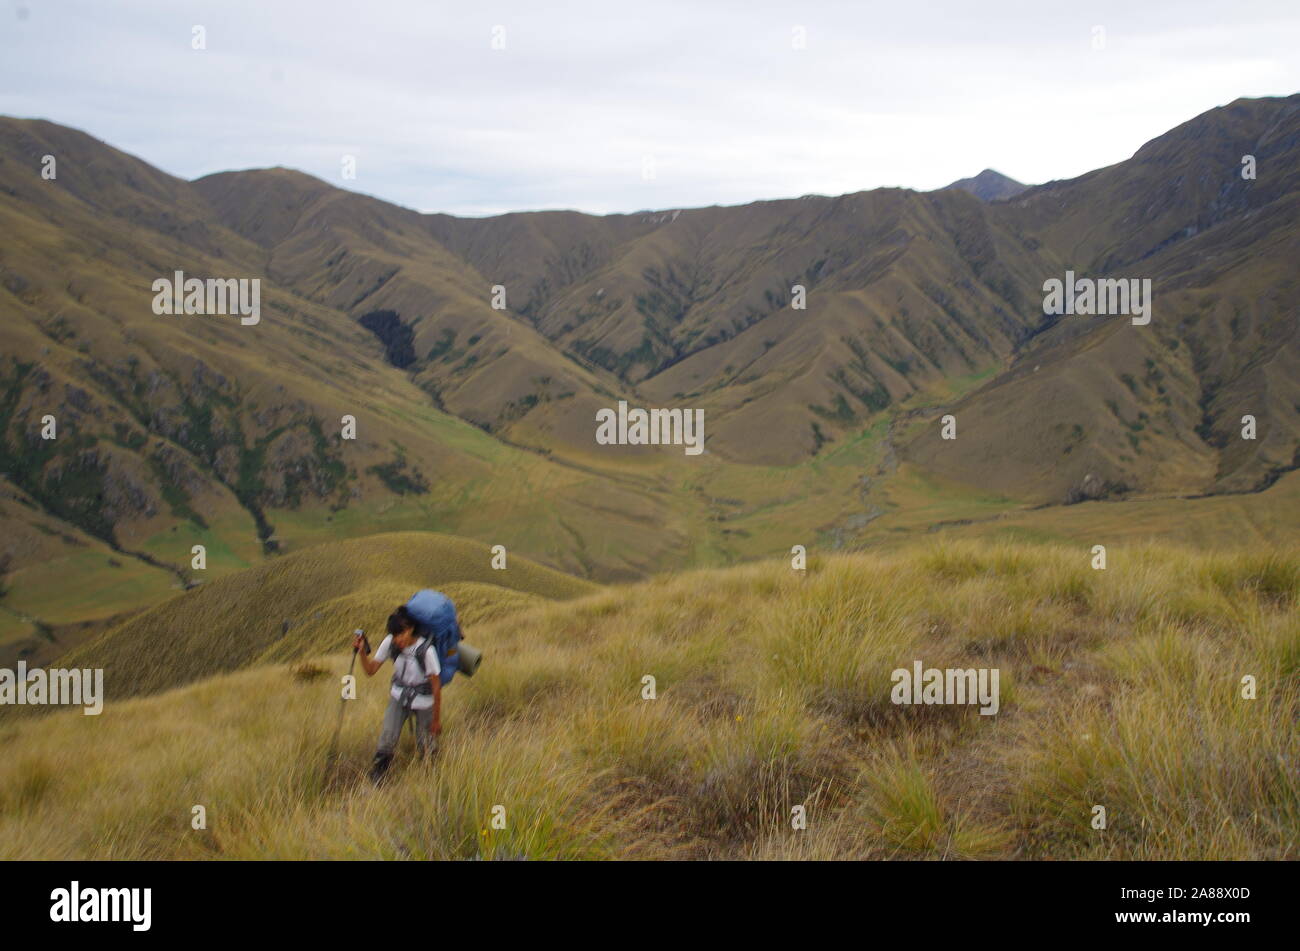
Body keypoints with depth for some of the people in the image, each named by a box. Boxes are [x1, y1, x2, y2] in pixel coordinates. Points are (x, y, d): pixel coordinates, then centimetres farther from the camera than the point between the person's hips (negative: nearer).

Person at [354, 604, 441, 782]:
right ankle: (378, 771, 6)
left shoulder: (426, 650, -28)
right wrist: (363, 652, -27)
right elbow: (370, 670, -8)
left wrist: (436, 719, -13)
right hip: (399, 696, 3)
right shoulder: (390, 643, -16)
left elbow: (436, 686, -20)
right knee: (387, 738, -15)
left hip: (424, 701, -3)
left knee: (425, 747, 8)